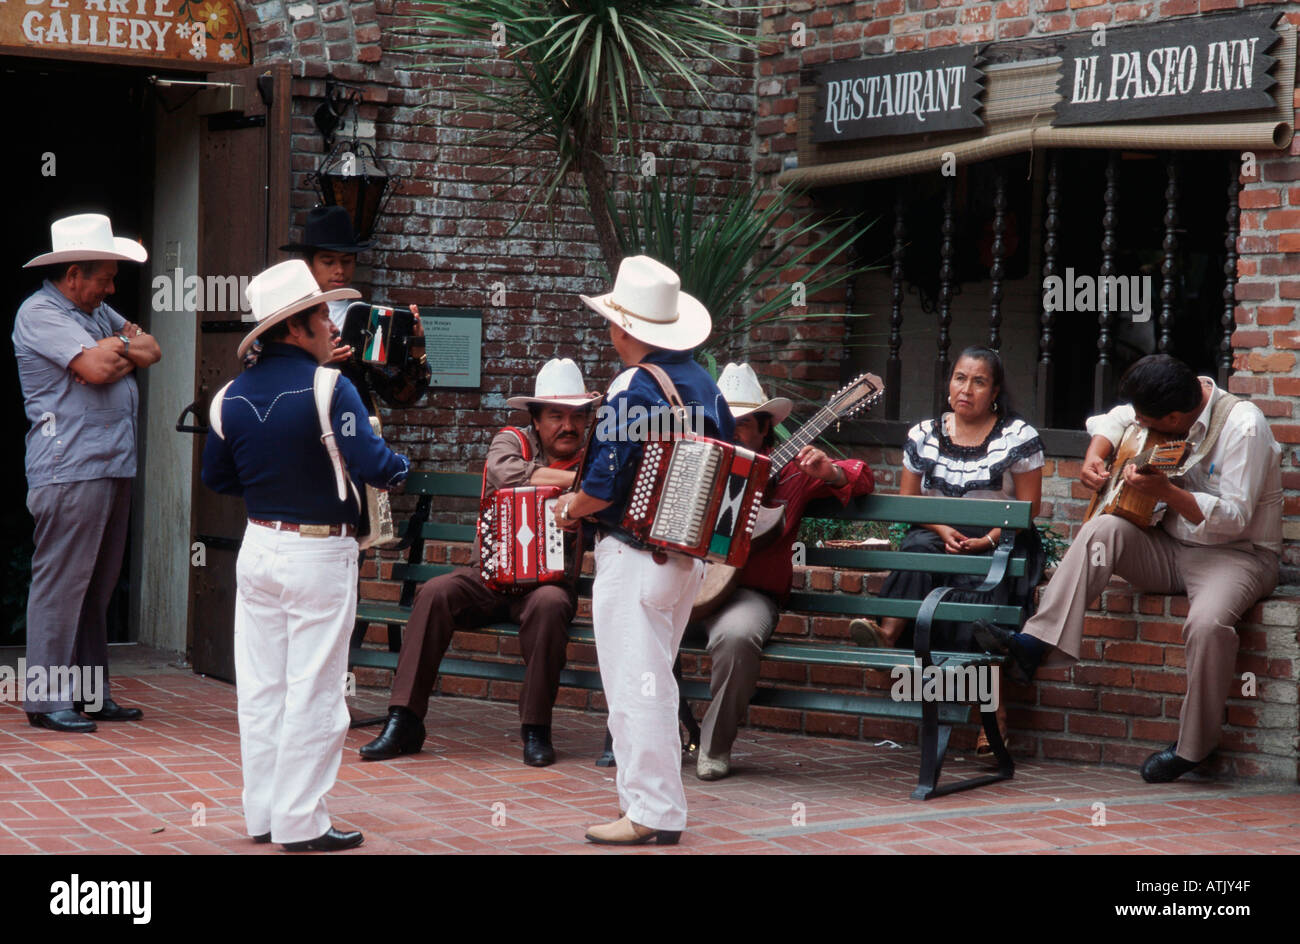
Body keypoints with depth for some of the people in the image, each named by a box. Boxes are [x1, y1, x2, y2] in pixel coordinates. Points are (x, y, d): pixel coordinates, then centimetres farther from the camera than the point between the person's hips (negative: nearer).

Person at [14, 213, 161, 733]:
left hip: (113, 468, 9)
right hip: (70, 470, -9)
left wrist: (120, 351, -2)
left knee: (98, 587, 11)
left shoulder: (96, 311, 21)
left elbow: (152, 350, 18)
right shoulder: (40, 312, -8)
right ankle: (47, 699, -3)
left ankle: (90, 693, 16)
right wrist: (122, 347, 2)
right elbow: (95, 368, -18)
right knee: (61, 583, -7)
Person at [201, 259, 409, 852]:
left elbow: (217, 478, 13)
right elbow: (374, 466, -22)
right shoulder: (329, 388, -16)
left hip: (258, 547, 6)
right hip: (319, 555, -6)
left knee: (260, 686, 12)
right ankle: (300, 823, 4)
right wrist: (399, 468, -1)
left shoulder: (232, 395, 3)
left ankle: (262, 814, 19)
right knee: (313, 692, 0)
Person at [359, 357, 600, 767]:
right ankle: (404, 722, -23)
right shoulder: (513, 441, 5)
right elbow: (505, 472, -19)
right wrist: (573, 479, -22)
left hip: (549, 580, -1)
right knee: (436, 592, -26)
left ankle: (536, 729, -24)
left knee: (549, 604, -35)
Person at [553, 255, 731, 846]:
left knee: (633, 683, -2)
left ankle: (652, 814, 1)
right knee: (654, 680, 18)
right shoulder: (703, 383, 7)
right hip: (688, 550, 9)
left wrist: (569, 509, 2)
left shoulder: (631, 393, -17)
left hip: (633, 555, -8)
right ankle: (657, 796, 24)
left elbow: (606, 485, -17)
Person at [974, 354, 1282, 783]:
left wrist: (1165, 491, -35)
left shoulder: (1242, 425, -20)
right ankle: (1034, 645, -28)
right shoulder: (1172, 402, 1)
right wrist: (1094, 457, -1)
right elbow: (1112, 421, 21)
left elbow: (1235, 517, -25)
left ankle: (1192, 747, -17)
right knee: (1103, 527, -21)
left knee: (1208, 621, -36)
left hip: (1237, 553, -6)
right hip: (1169, 549, 6)